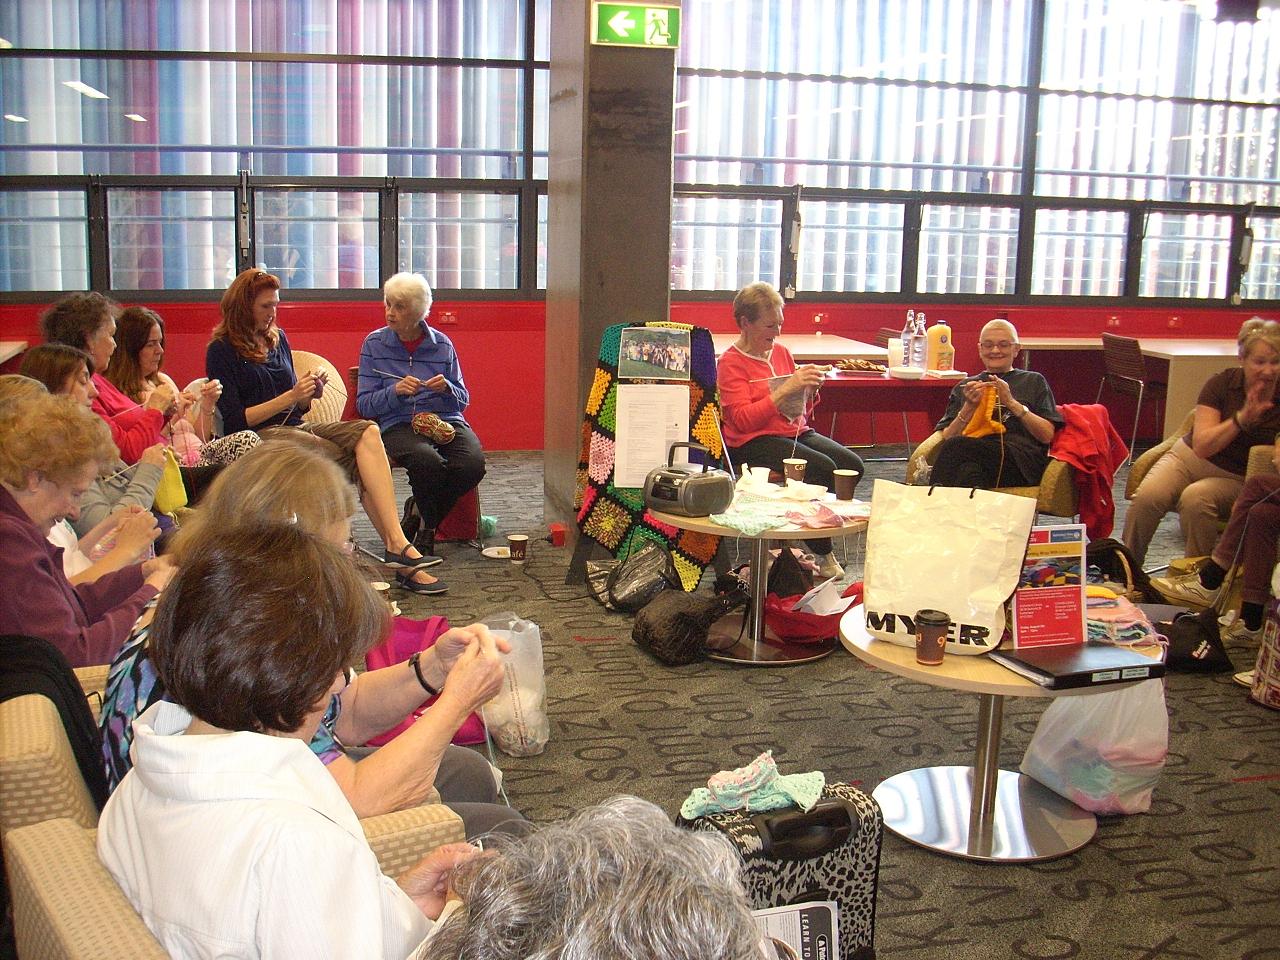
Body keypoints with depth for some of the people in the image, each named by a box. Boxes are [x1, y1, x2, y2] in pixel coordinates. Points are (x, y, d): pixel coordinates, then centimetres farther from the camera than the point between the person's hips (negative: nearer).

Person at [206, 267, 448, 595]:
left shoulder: (277, 339, 21)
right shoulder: (221, 350, 0)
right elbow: (235, 420, -8)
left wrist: (309, 394, 1)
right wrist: (290, 397, -12)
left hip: (295, 427, 6)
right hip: (259, 437, -6)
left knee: (367, 431, -25)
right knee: (353, 459, -30)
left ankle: (395, 545, -37)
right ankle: (397, 545, -33)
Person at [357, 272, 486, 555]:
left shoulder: (442, 344, 10)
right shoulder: (374, 344, 5)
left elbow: (463, 400, 14)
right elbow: (364, 404, 2)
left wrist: (447, 388, -9)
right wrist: (396, 390, -16)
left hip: (446, 421, 3)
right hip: (398, 424, -3)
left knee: (473, 464, -29)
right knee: (428, 461, -36)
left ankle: (420, 513, 1)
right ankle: (428, 522, -2)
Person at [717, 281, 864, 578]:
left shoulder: (781, 352, 15)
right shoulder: (731, 363, -4)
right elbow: (743, 420, -17)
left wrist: (809, 389, 0)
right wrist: (787, 388, -21)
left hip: (797, 431, 7)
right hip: (753, 442, -7)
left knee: (852, 464, -17)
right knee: (823, 469, -28)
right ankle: (822, 554, -10)